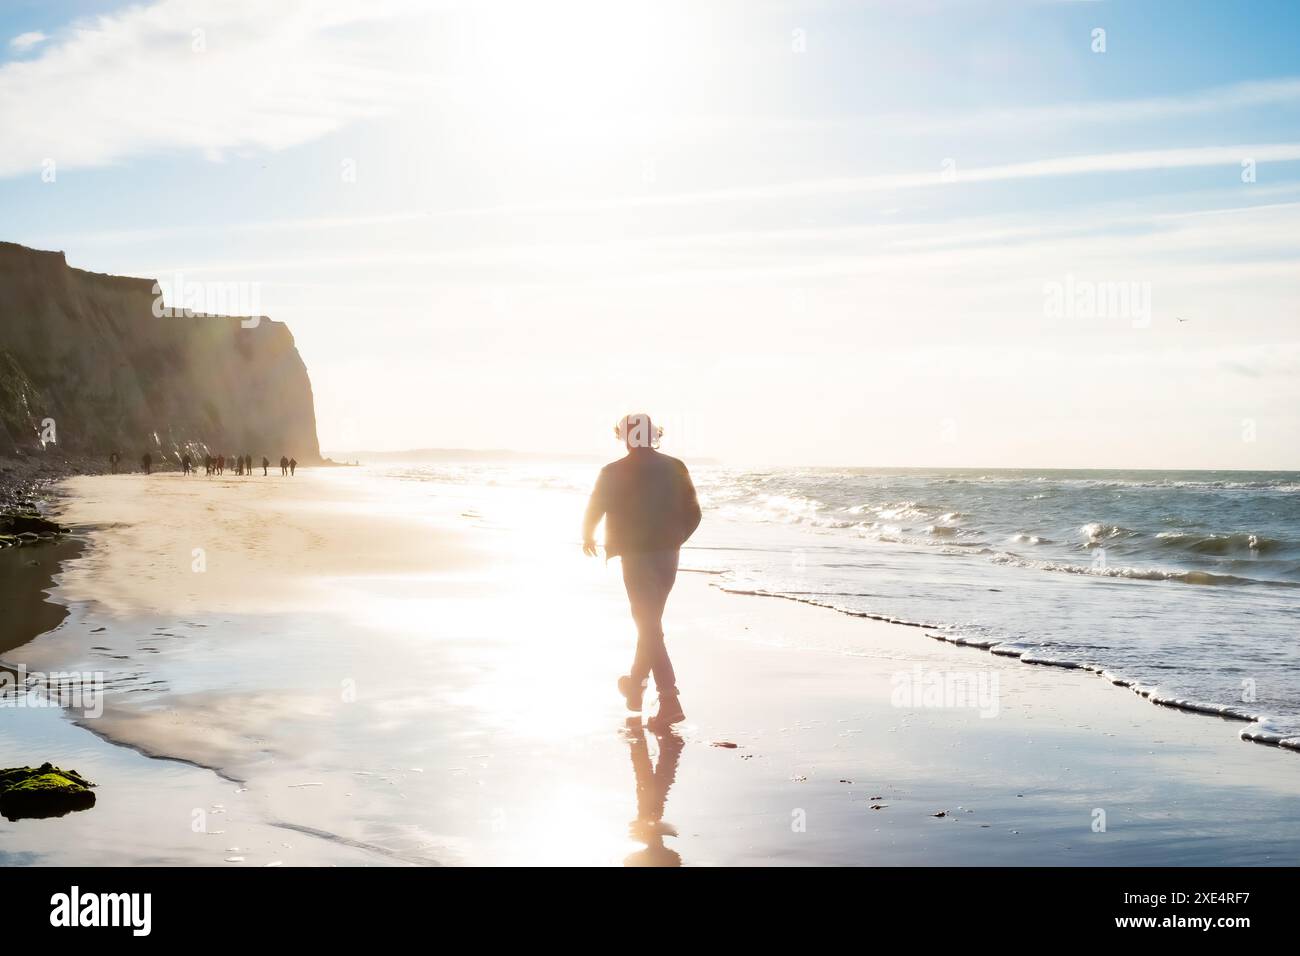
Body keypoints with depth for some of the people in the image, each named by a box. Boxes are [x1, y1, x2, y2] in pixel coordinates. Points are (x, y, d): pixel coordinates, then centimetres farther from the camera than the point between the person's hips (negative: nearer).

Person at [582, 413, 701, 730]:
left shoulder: (614, 473, -8)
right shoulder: (675, 469, 3)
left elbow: (593, 512, 3)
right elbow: (693, 514, 6)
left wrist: (587, 538, 24)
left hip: (636, 557, -5)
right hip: (668, 557, 5)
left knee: (649, 626, -4)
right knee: (650, 622, 21)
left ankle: (670, 701, -14)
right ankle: (636, 684, 37)